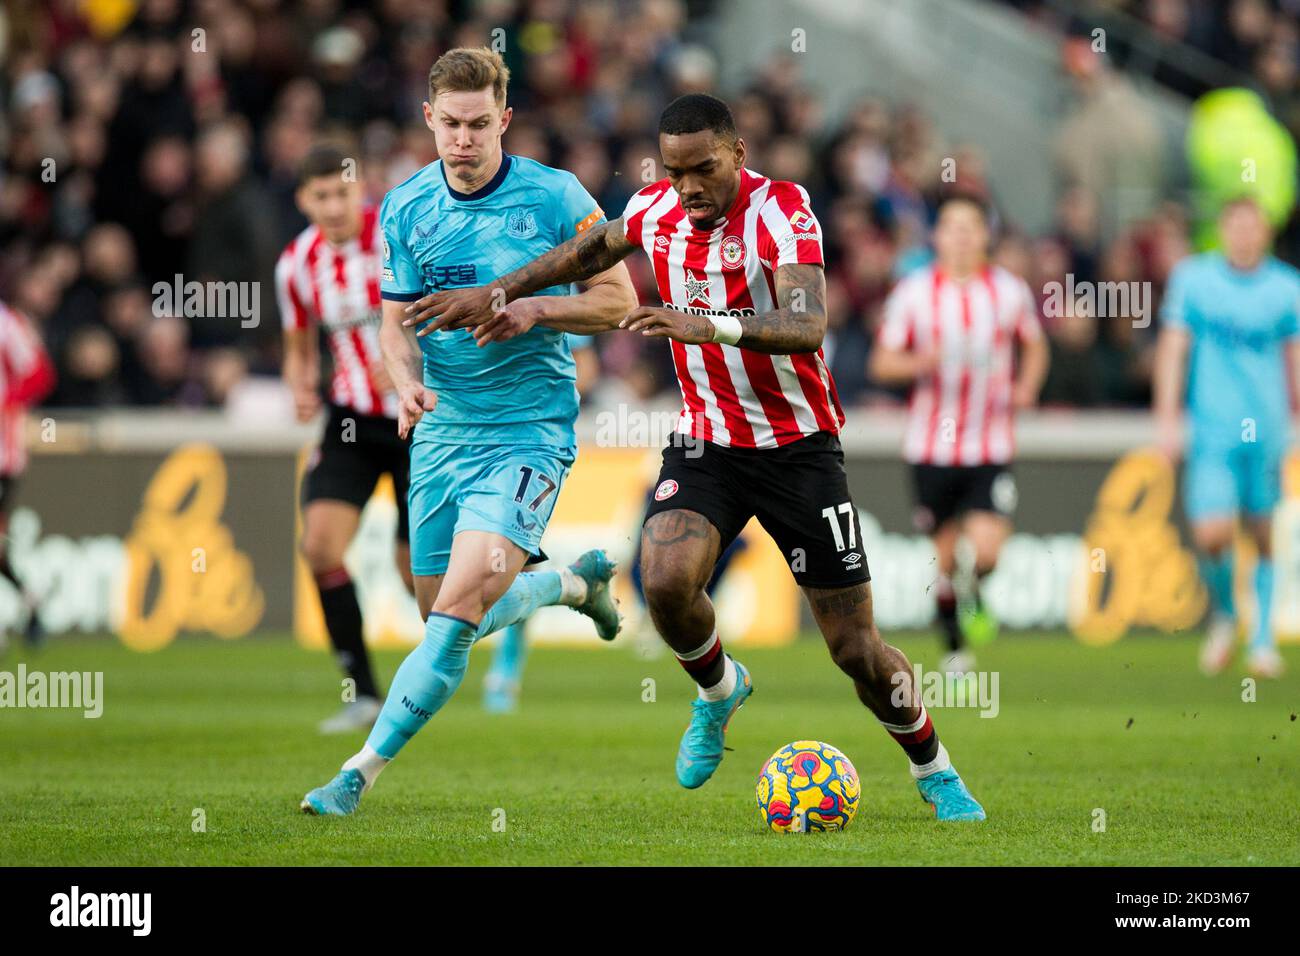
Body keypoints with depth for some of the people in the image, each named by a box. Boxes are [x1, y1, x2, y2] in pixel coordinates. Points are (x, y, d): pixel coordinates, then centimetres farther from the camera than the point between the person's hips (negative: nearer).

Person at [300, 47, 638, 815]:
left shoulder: (554, 198, -9)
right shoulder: (406, 209, 2)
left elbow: (618, 299, -4)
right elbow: (397, 319, 11)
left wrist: (524, 307, -18)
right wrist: (407, 384, -10)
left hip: (529, 429, -5)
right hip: (443, 430, 5)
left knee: (458, 611, -19)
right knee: (446, 619, 12)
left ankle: (362, 772, -13)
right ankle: (578, 581, 40)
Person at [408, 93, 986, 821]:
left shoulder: (782, 210, -20)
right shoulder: (654, 210, -3)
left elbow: (809, 325, -36)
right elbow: (592, 251, 21)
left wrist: (712, 325, -51)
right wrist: (499, 295, 20)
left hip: (798, 446, -4)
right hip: (707, 442, 4)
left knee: (857, 648, -2)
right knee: (667, 578, -26)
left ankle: (936, 774, 25)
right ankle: (719, 691, 8)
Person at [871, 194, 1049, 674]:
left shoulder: (1011, 291, 2)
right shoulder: (912, 292, -2)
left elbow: (1035, 346, 18)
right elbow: (882, 363, 0)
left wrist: (1026, 386, -1)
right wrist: (921, 360, -20)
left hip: (992, 449, 0)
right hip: (931, 448, 0)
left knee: (984, 551, -14)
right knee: (945, 553, 6)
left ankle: (970, 594, 21)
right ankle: (955, 647, 25)